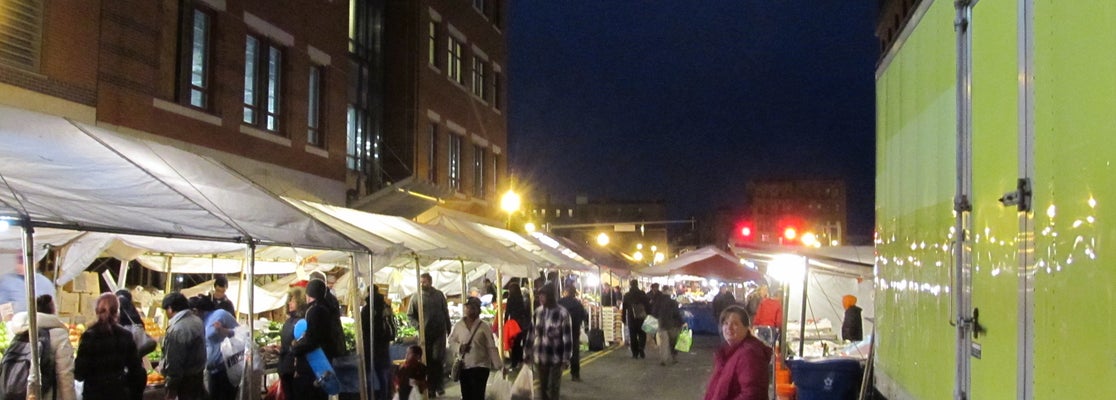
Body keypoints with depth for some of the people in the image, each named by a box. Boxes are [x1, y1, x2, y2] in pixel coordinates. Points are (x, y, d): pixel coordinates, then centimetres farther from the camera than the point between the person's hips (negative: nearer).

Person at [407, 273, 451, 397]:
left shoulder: (439, 295, 6)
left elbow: (446, 314, 12)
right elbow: (410, 315, 5)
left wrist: (449, 330, 12)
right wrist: (418, 325, -11)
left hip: (439, 332, 0)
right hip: (424, 333, 0)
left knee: (438, 359, -6)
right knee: (427, 361, 1)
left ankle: (439, 385, 10)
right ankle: (431, 388, 9)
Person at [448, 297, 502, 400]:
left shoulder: (484, 326, -7)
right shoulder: (458, 325, 2)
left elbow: (491, 347, -7)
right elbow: (451, 341, 11)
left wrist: (498, 365, -11)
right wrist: (459, 347, -11)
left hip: (480, 366, -3)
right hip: (464, 366, 4)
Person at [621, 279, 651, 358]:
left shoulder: (626, 295, 2)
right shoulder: (642, 294, -4)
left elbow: (624, 308, 6)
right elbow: (648, 305, -4)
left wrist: (624, 319, 12)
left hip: (631, 318, 1)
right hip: (642, 318, -1)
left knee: (633, 336, 7)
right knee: (642, 334, 10)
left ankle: (635, 353, 5)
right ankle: (641, 348, -13)